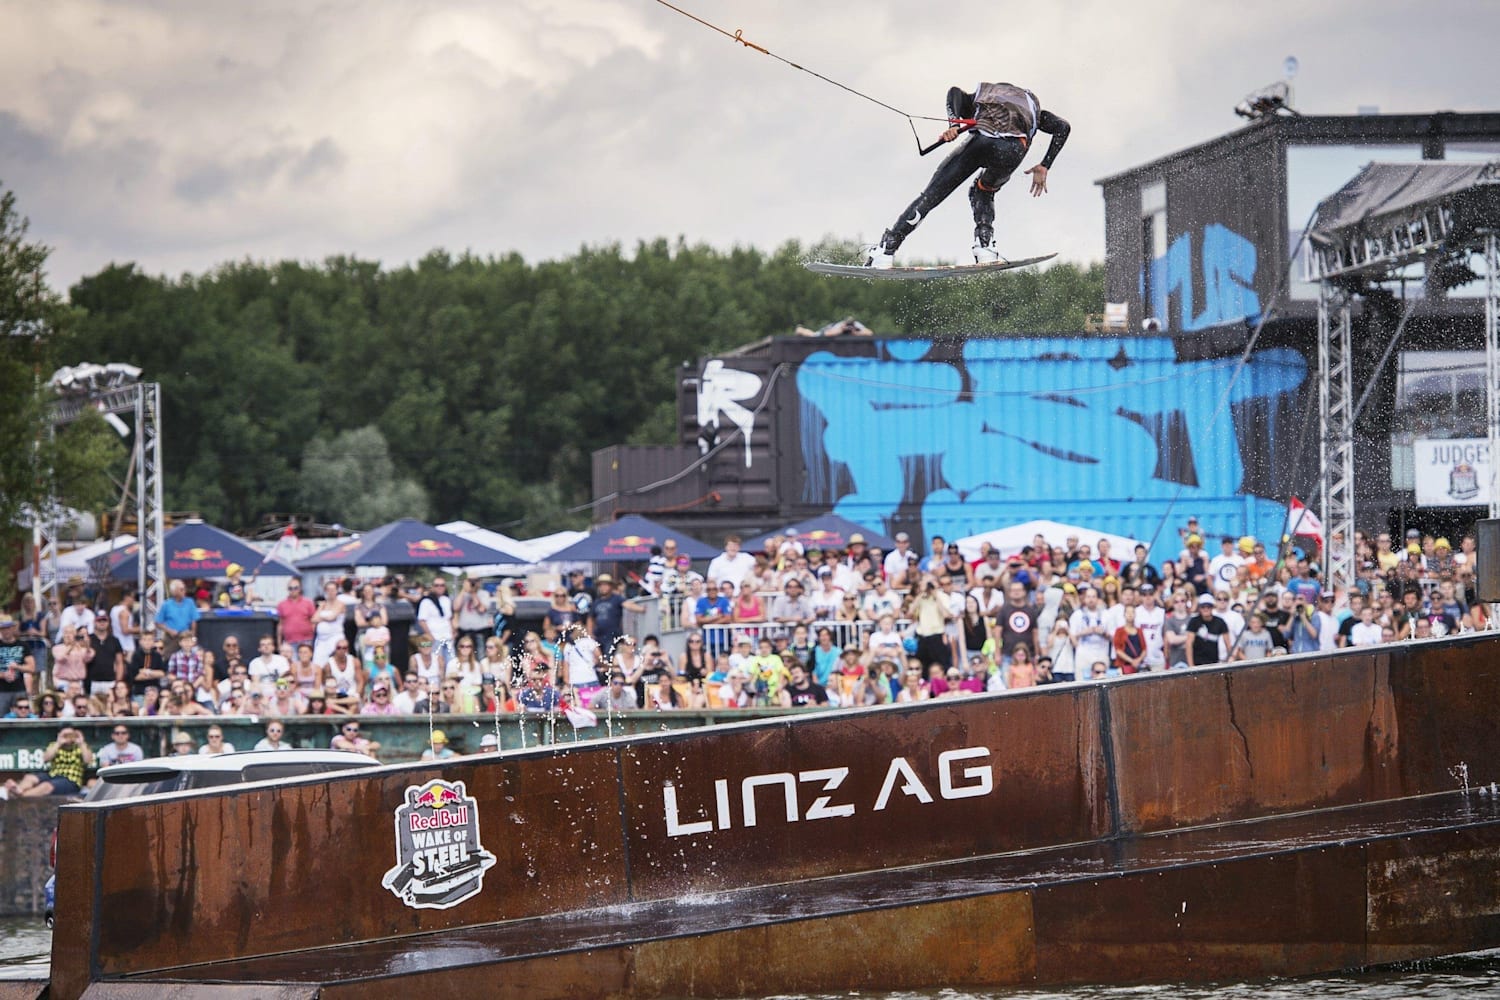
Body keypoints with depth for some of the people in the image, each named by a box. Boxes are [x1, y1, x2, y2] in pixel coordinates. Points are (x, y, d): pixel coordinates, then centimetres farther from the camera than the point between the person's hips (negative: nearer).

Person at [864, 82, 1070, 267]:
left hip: (981, 140, -1)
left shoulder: (978, 99, 39)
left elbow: (955, 93, 17)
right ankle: (985, 247, 8)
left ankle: (885, 251, -3)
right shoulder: (1035, 111, 41)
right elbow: (1062, 127, 24)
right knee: (982, 192, 31)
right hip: (1013, 151, 1)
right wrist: (1044, 167, 20)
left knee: (930, 196, 5)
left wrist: (953, 125, 1)